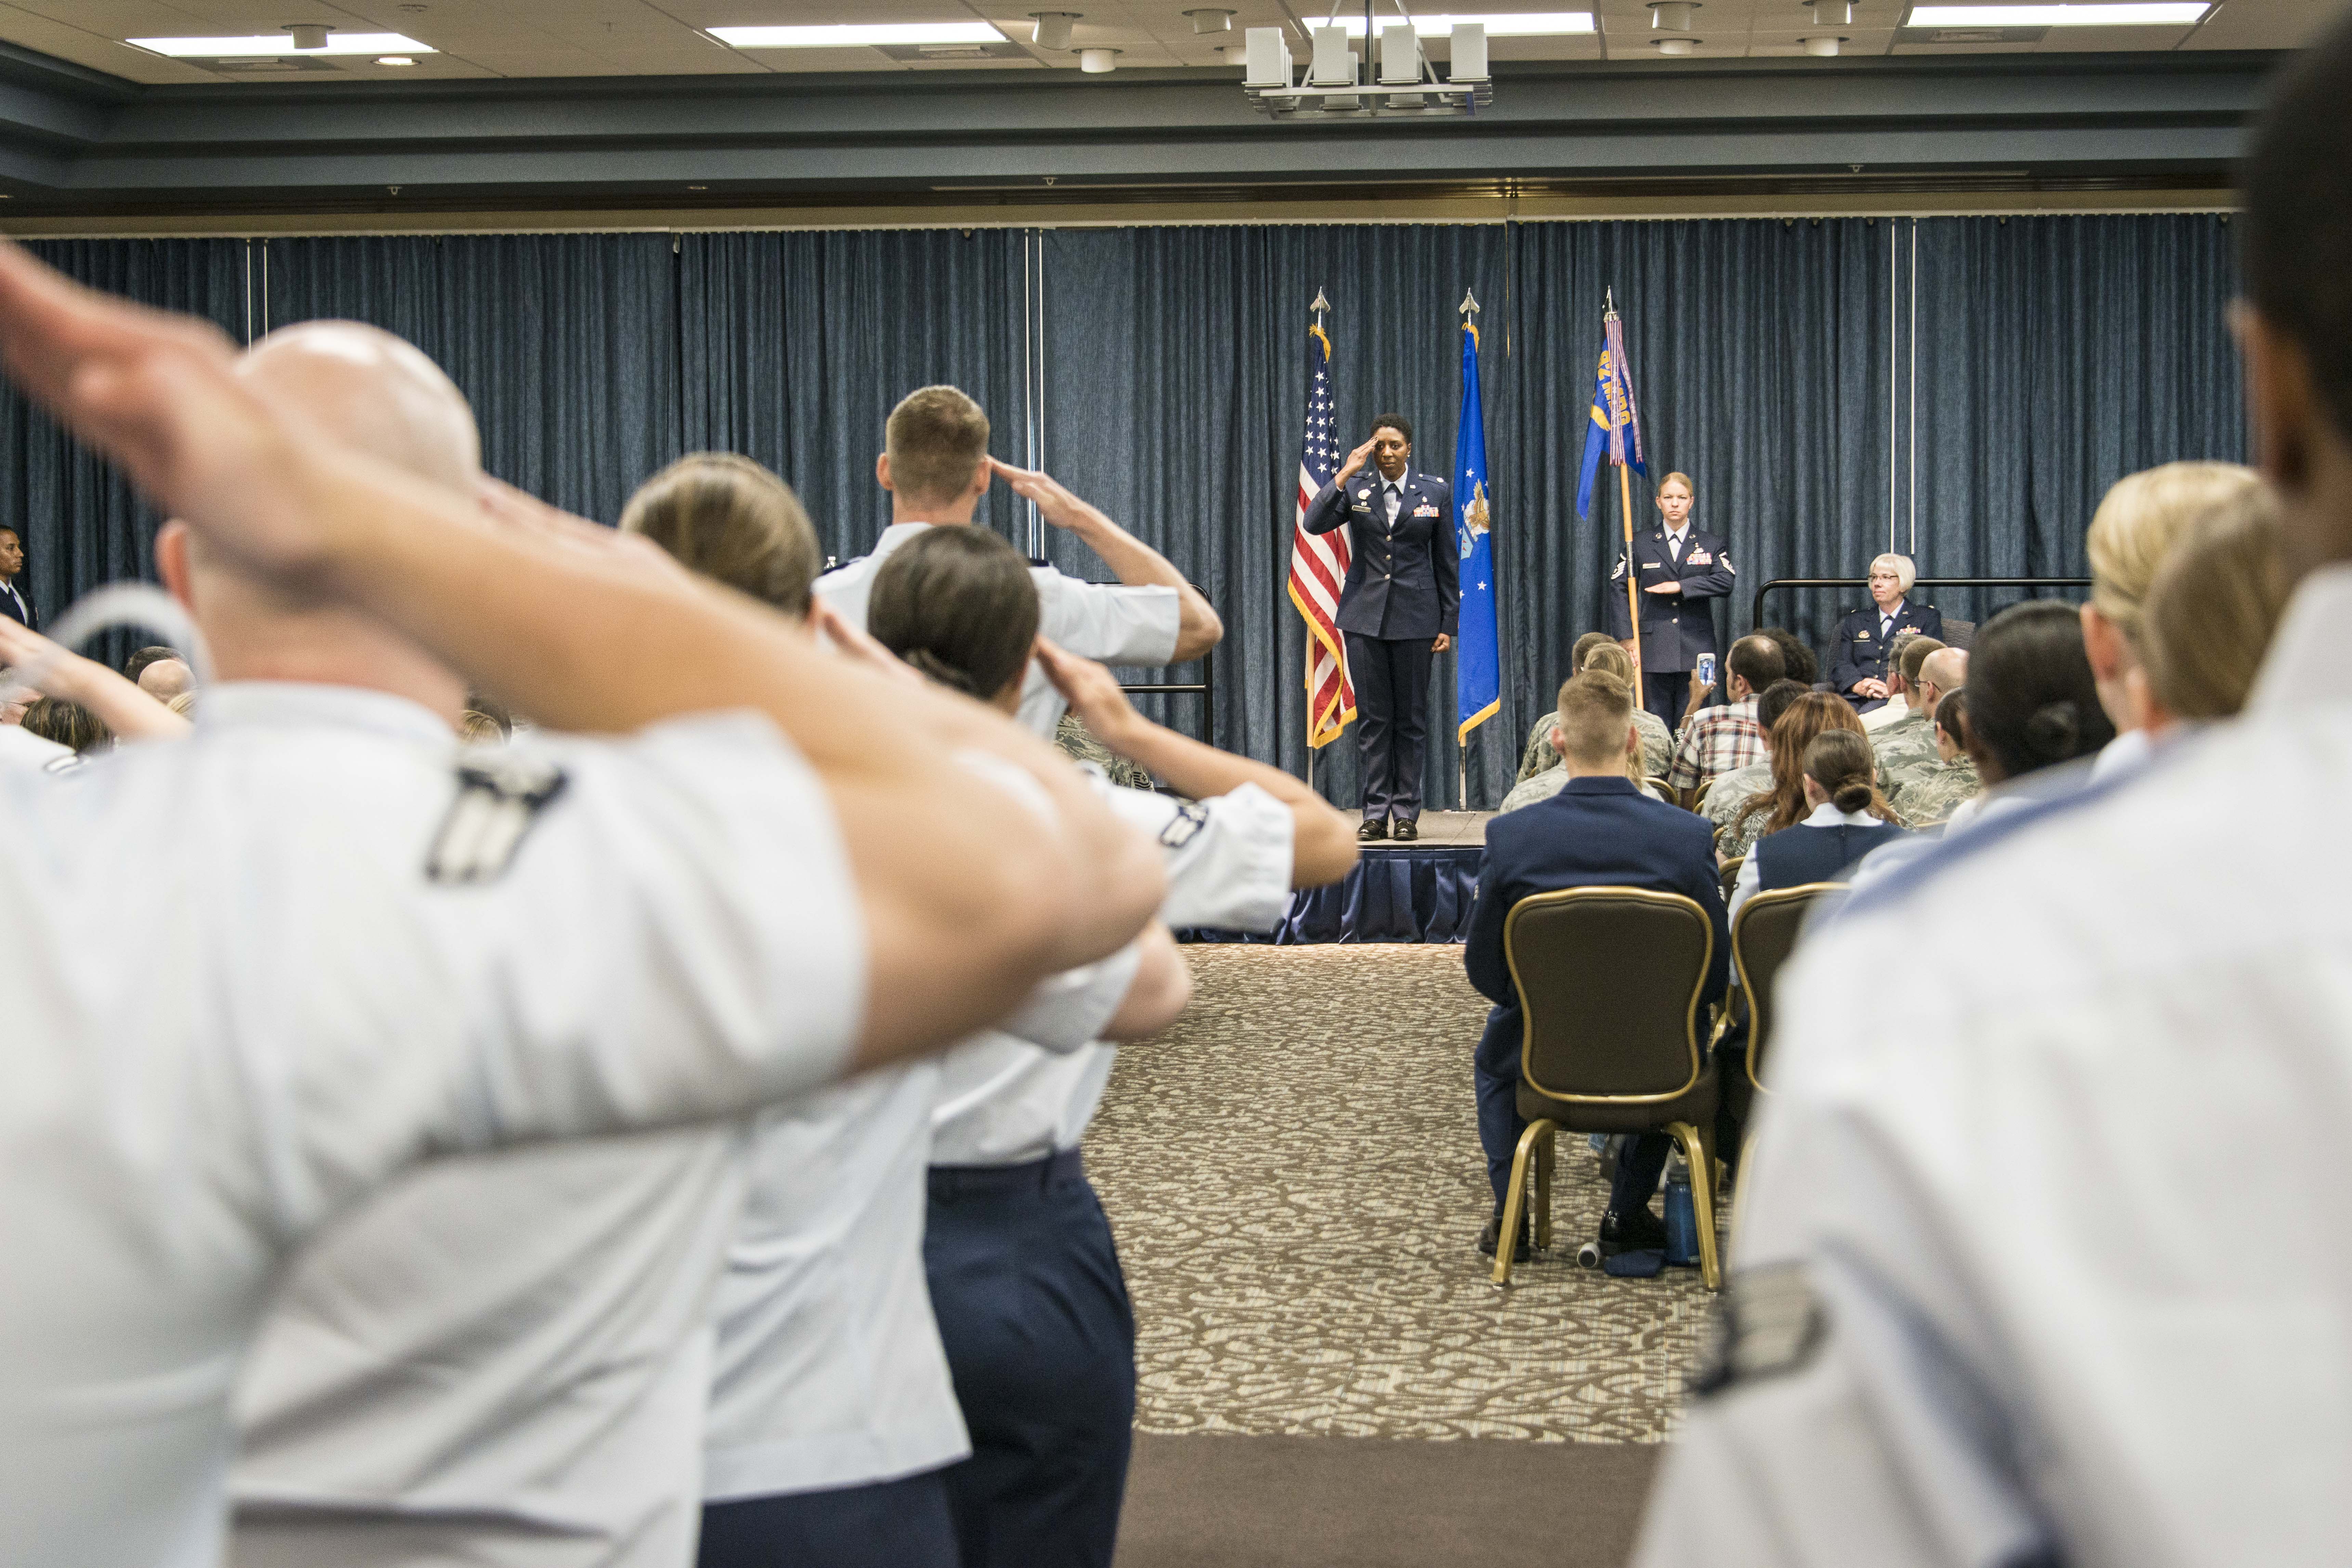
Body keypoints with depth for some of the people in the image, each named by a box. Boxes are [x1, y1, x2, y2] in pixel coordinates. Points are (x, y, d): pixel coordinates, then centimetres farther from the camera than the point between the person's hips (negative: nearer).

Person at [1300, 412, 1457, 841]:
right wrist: (1344, 475, -17)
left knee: (1411, 717, 3)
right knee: (1372, 717, 2)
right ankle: (1375, 813, 7)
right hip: (1365, 615, 1)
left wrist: (1448, 623, 1)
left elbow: (1447, 561, 5)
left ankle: (1407, 813, 9)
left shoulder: (1435, 491, 4)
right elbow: (1313, 523, -12)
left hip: (1415, 616, -1)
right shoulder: (1355, 490, 4)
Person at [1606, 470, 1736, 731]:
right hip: (1654, 651, 0)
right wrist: (1628, 637, -4)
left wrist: (1679, 586, -13)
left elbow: (1725, 582, -7)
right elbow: (1618, 589, 5)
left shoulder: (1712, 544, 9)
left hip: (1696, 651, 0)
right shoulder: (1640, 544, 9)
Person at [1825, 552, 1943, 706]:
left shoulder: (1928, 617, 14)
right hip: (1857, 698, 3)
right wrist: (1858, 685, -11)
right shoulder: (1855, 621, 25)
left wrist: (1893, 689, -16)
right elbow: (1841, 664, 13)